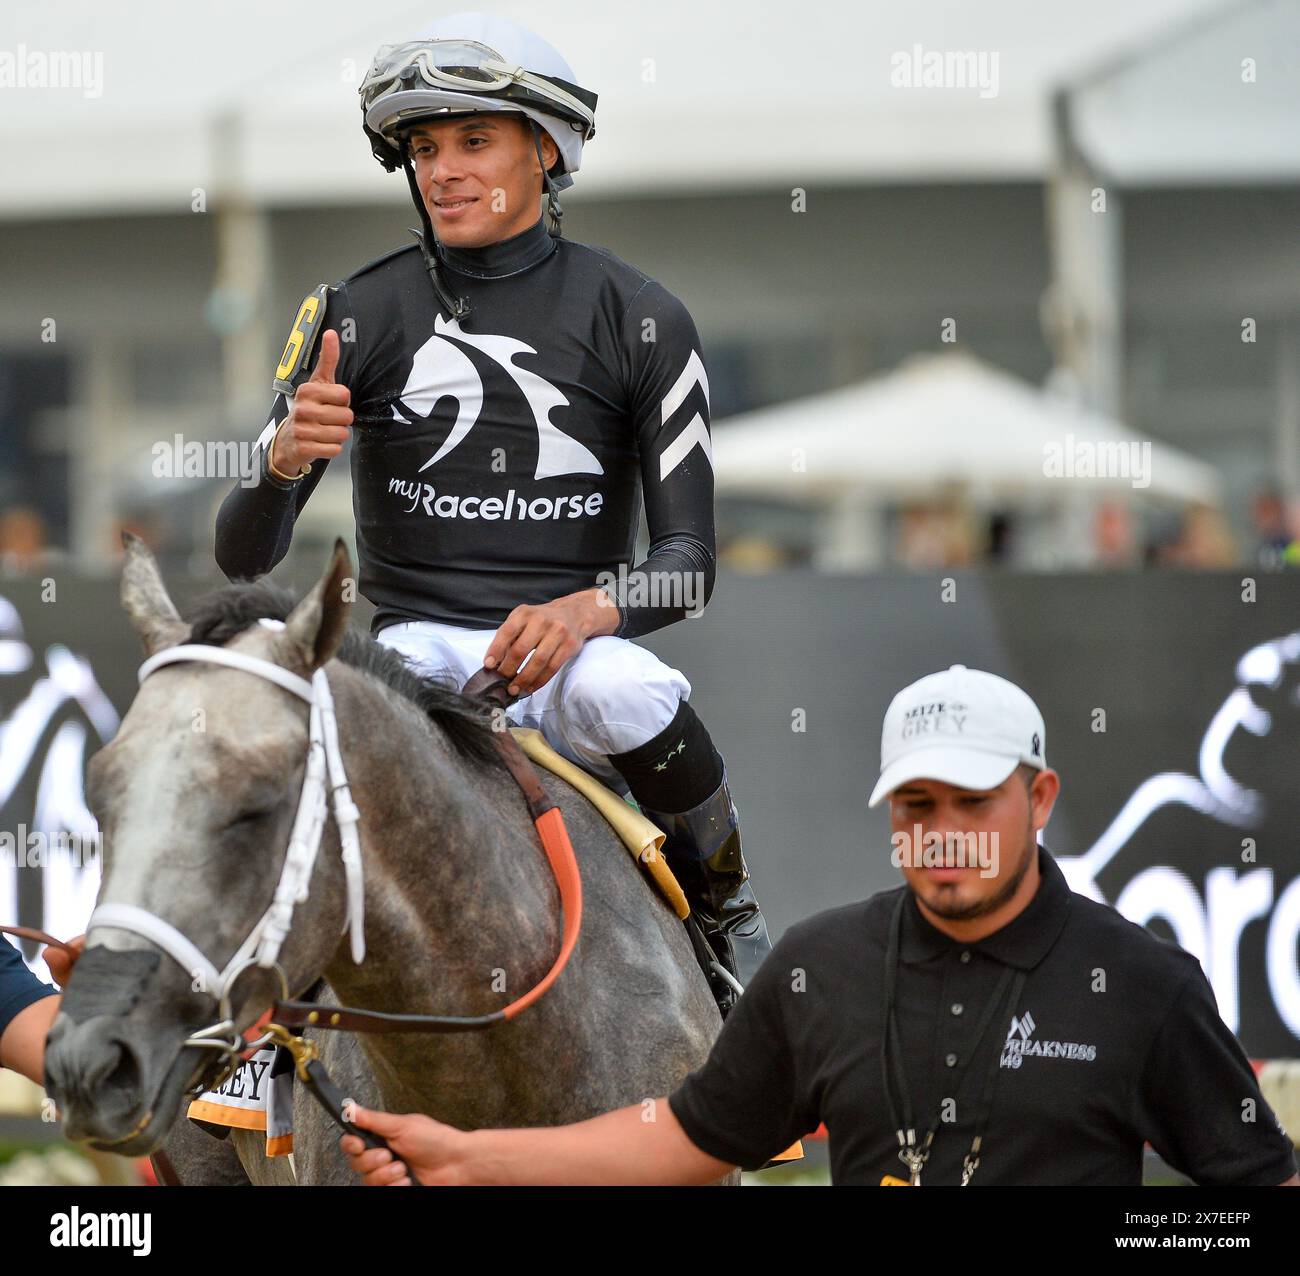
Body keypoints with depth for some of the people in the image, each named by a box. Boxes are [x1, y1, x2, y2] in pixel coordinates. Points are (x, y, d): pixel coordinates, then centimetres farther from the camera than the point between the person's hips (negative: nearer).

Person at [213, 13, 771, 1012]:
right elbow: (246, 555, 1)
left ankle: (729, 915, -10)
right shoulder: (361, 315, 4)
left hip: (573, 641, 0)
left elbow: (689, 563, -1)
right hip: (419, 640, 1)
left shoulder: (638, 321, 2)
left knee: (621, 693, -36)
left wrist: (585, 610, -23)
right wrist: (286, 456, -22)